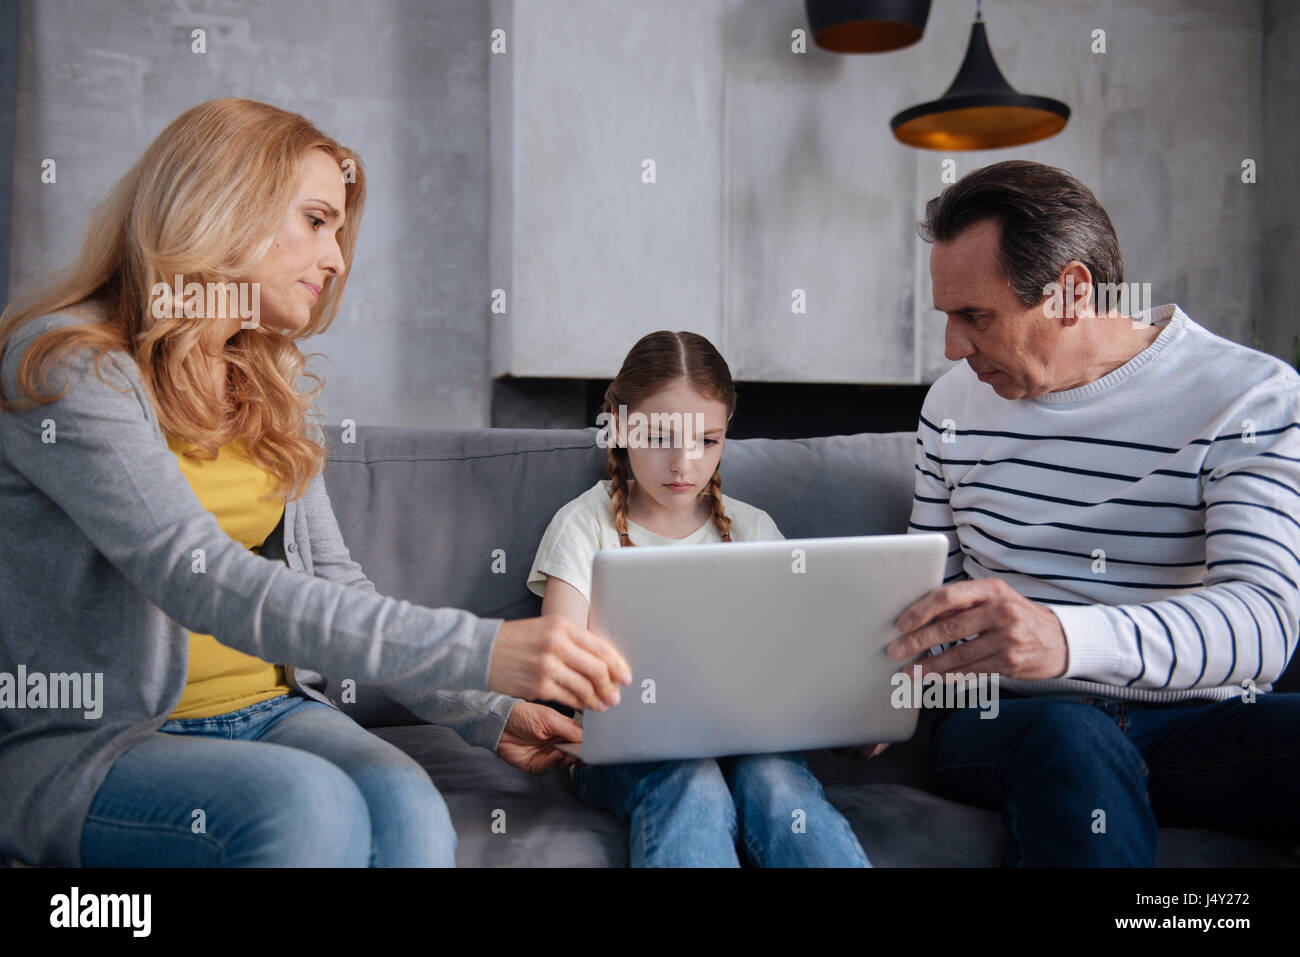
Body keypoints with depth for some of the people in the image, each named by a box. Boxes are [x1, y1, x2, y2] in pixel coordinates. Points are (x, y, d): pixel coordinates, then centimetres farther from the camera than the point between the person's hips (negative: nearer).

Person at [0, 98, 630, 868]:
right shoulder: (66, 364, -11)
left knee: (406, 805, -27)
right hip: (84, 744, -5)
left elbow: (334, 584, 13)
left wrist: (486, 714, 2)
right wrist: (479, 650, -32)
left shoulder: (266, 386, 12)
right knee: (307, 802, -33)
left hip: (268, 712, 5)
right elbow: (202, 580, -25)